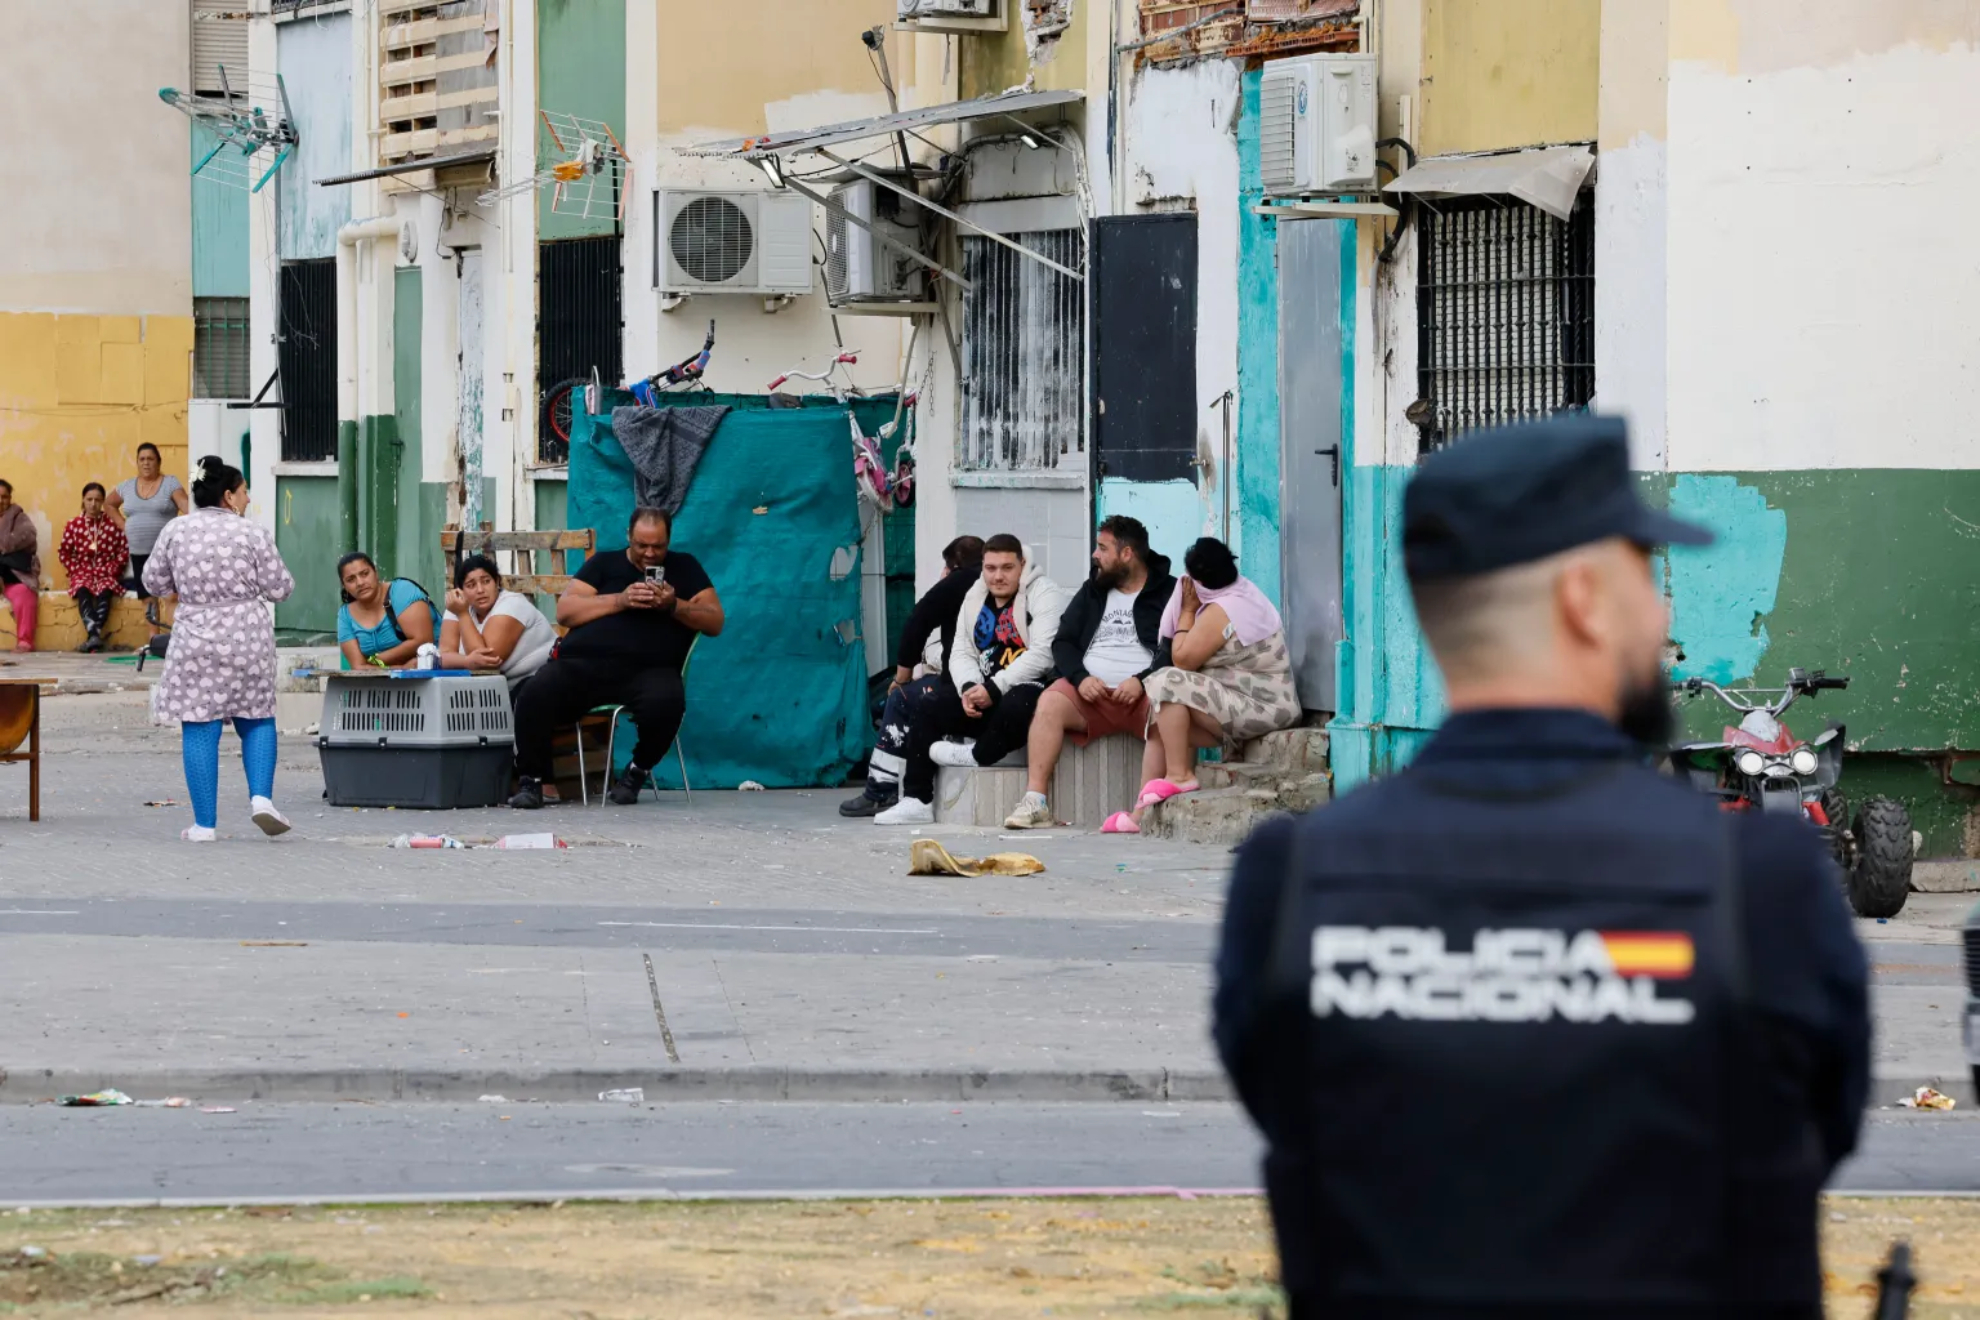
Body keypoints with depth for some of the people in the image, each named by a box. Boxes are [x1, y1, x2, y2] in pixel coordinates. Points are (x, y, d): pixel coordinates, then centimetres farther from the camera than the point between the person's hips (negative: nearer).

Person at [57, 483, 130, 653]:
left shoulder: (113, 523, 1)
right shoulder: (74, 524, 4)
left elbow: (124, 550, 1)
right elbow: (63, 552, 10)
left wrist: (111, 569, -10)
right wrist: (75, 570, -3)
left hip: (107, 574, -1)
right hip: (83, 573, 1)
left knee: (105, 591, -33)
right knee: (83, 591, -32)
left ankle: (93, 636, -45)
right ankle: (94, 635, -48)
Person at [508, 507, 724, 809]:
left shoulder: (684, 567, 21)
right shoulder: (604, 564, 21)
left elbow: (715, 622, 13)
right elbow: (565, 610, 8)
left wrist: (674, 606, -5)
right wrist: (619, 600, -4)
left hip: (647, 670, 0)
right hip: (583, 662, 1)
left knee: (665, 701, -36)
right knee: (536, 693, -30)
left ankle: (637, 772, -8)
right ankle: (530, 780, -13)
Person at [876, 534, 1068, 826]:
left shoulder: (1043, 594, -9)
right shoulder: (975, 597, 13)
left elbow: (1043, 654, -20)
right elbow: (961, 652, 10)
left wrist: (993, 689, -22)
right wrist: (969, 688, -12)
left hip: (1032, 686, -7)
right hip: (985, 689, 7)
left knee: (1016, 706, -40)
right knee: (929, 709, -8)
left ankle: (976, 755, -14)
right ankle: (916, 800, -7)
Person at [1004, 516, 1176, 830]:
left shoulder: (1169, 592, 6)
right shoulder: (1092, 592, 22)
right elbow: (1063, 642, 15)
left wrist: (1142, 681, -19)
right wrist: (1080, 678, -5)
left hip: (1142, 693, -4)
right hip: (1092, 693, 4)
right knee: (1050, 702, -26)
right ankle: (1035, 802, -30)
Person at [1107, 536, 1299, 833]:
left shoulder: (1219, 612, -19)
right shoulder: (1246, 592, 13)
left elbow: (1183, 660, -13)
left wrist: (1187, 610, -5)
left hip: (1259, 710, -11)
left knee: (1167, 683, -21)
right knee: (1160, 724, 10)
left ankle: (1179, 775, -13)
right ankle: (1140, 813, 5)